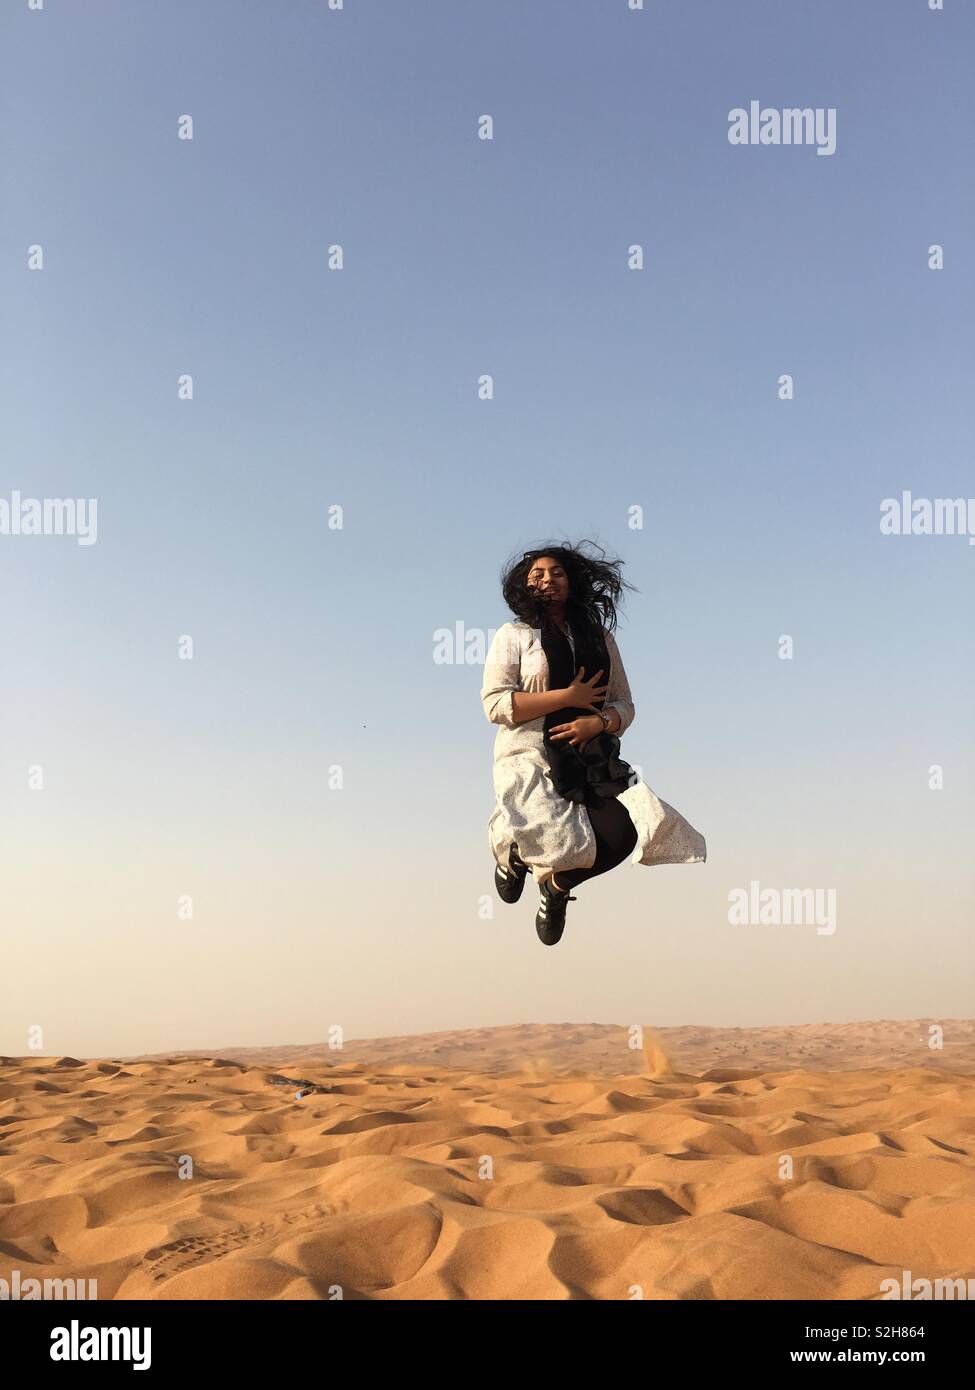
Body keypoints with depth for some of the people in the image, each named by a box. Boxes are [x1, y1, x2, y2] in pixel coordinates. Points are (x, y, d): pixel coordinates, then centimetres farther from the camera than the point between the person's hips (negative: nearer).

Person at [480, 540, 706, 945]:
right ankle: (511, 850, 14)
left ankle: (557, 886, 12)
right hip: (530, 759, -4)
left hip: (591, 761, 4)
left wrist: (599, 722, -10)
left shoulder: (600, 637, 18)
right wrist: (569, 697, -10)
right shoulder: (513, 634, 6)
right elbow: (495, 703, -6)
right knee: (554, 840, -29)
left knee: (623, 835, -22)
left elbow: (624, 705, 15)